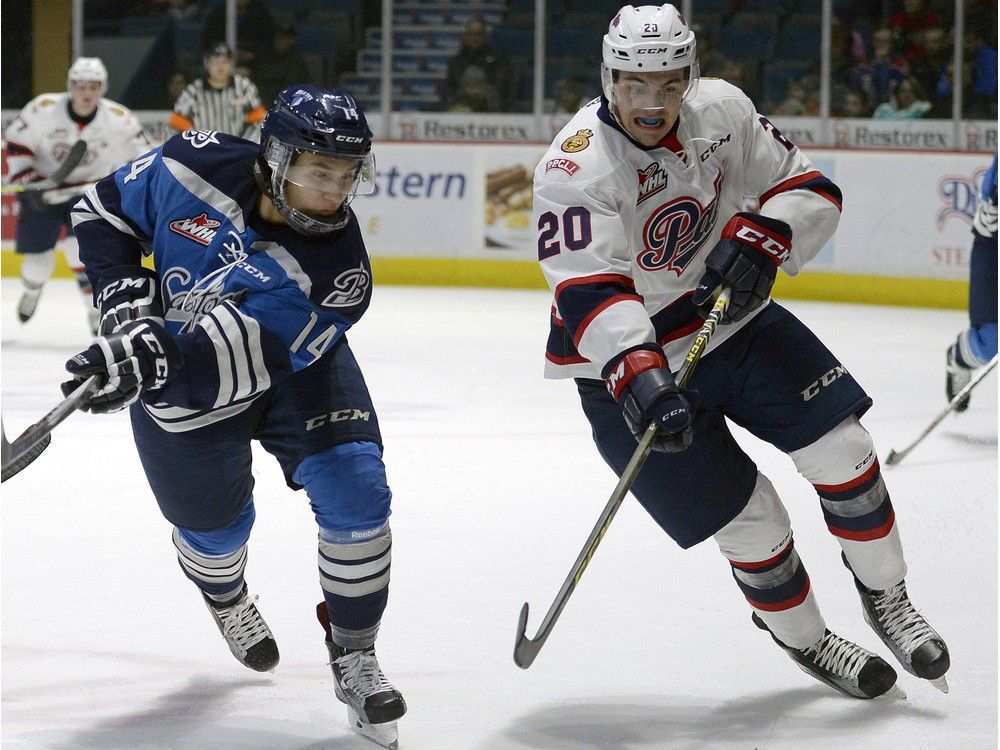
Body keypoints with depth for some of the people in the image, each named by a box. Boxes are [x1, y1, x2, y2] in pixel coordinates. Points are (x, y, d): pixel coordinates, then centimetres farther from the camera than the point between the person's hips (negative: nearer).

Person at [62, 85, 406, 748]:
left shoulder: (338, 268, -32)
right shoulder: (196, 168, -27)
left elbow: (246, 359, -40)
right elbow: (107, 208, -8)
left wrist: (155, 363, -54)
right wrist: (124, 288, -22)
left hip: (297, 364, -1)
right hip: (175, 376, 1)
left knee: (355, 492, -17)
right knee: (214, 523, 10)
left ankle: (354, 657, 4)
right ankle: (226, 598, 49)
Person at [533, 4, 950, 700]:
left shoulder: (721, 110, -9)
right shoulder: (576, 167, -25)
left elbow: (810, 190, -2)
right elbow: (589, 292, -36)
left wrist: (760, 238, -23)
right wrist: (637, 378, -49)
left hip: (733, 317, 5)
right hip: (628, 360, -5)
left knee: (842, 448, -4)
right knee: (749, 521, -5)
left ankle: (887, 599, 19)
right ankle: (806, 641, 21)